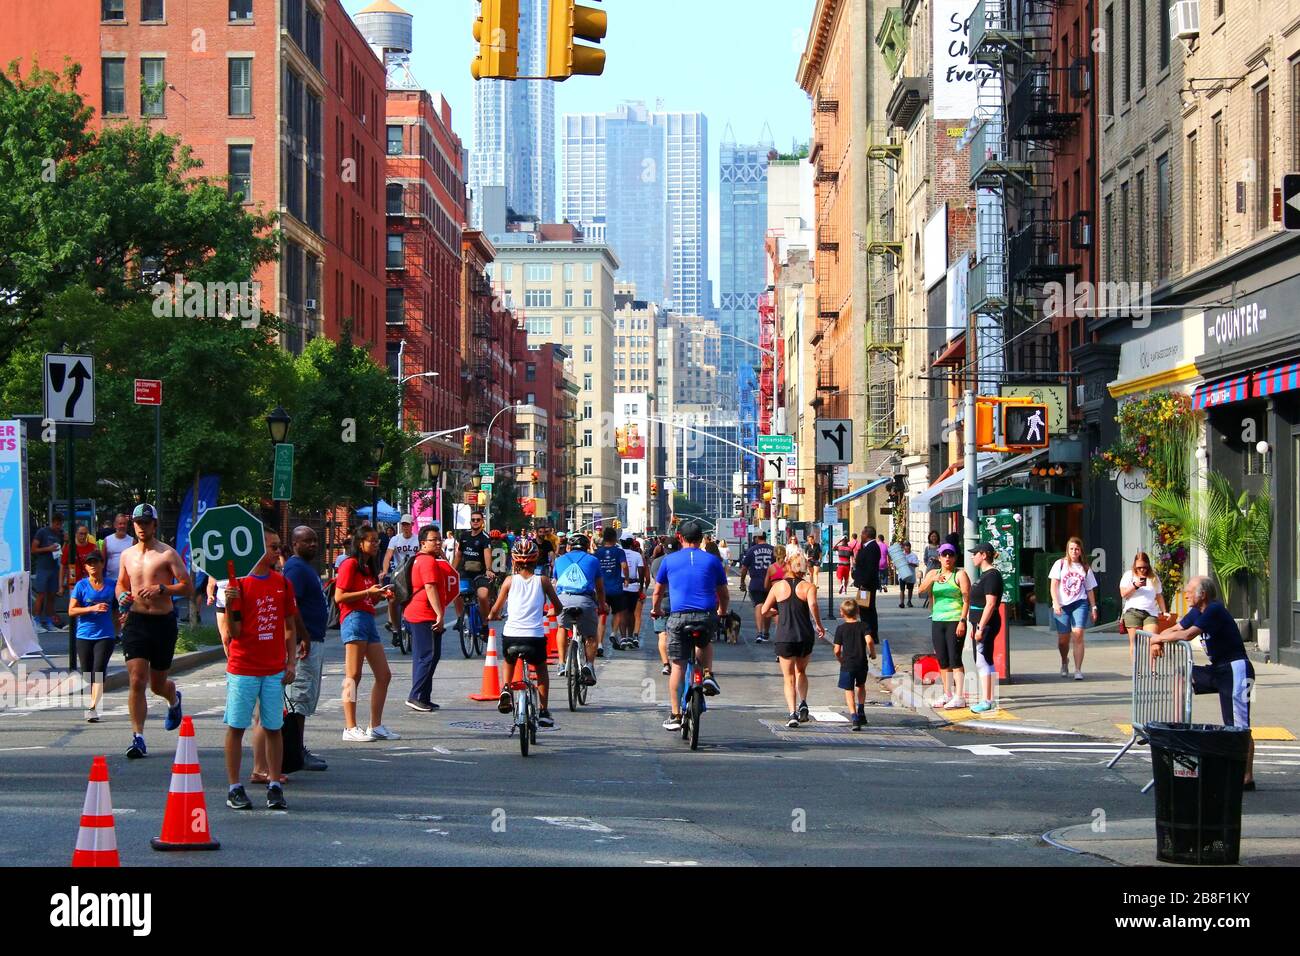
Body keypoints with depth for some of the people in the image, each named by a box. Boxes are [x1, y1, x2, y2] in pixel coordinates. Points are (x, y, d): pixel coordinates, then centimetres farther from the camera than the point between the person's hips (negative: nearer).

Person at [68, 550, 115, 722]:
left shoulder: (112, 585, 5)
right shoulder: (81, 586, 2)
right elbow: (71, 611, -4)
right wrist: (93, 608, -16)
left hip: (105, 635, -1)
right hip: (84, 635, 1)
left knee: (98, 672, -15)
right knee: (87, 674, 7)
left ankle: (93, 708, -19)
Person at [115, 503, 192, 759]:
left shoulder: (167, 554, -4)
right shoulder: (127, 555, 10)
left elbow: (188, 587, -7)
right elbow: (121, 583, 25)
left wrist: (161, 589, -21)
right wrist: (122, 596, 3)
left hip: (163, 621, -2)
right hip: (136, 621, 2)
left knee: (157, 684, 10)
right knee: (137, 682, -10)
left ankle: (174, 699, 47)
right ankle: (138, 738, -8)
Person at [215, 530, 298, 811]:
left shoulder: (282, 583, 8)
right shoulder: (236, 584, -6)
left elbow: (290, 627, 14)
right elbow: (232, 633, -6)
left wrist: (291, 662, 6)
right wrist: (229, 605, -23)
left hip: (275, 669, 4)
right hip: (242, 669, -4)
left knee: (273, 728, 5)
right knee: (236, 727, 1)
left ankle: (274, 786, 9)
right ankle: (234, 788, 7)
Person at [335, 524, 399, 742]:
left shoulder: (369, 567, 22)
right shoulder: (350, 564, -5)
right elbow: (339, 596, -12)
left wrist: (381, 595, 8)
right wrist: (368, 592, -15)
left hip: (368, 621, 9)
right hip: (354, 619, -9)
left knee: (384, 675, 7)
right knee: (353, 675, -9)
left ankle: (376, 727, 13)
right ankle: (350, 728, -9)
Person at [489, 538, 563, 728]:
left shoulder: (510, 581, 5)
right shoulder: (542, 580, 5)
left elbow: (496, 609, 7)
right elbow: (558, 606, 10)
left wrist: (492, 616, 30)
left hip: (511, 634, 0)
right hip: (535, 636, 0)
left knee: (509, 660, 35)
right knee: (541, 668, 28)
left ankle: (505, 689, 13)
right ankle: (544, 711, 23)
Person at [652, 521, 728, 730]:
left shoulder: (669, 560, 9)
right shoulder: (712, 560, 10)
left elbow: (658, 591, 21)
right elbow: (724, 595, 16)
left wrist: (656, 610, 41)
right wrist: (722, 613, 36)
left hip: (679, 617, -1)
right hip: (707, 616, 1)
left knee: (677, 666, 6)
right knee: (706, 642, 34)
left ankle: (675, 715, 6)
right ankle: (708, 675, 10)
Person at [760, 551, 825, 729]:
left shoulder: (778, 586, 3)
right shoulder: (808, 586, -1)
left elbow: (764, 611, 2)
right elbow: (813, 605, -20)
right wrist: (819, 625, -7)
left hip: (785, 636, -1)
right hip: (806, 636, 1)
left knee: (789, 677, 5)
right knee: (801, 671, 24)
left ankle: (792, 713, -12)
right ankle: (803, 704, 5)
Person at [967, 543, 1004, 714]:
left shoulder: (992, 576, -15)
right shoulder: (984, 574, 17)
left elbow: (990, 604, -22)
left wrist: (980, 628, -23)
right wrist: (974, 626, 21)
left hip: (987, 623, -11)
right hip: (981, 623, 11)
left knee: (983, 661, -11)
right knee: (982, 662, 13)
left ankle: (987, 701, -11)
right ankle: (989, 699, 17)